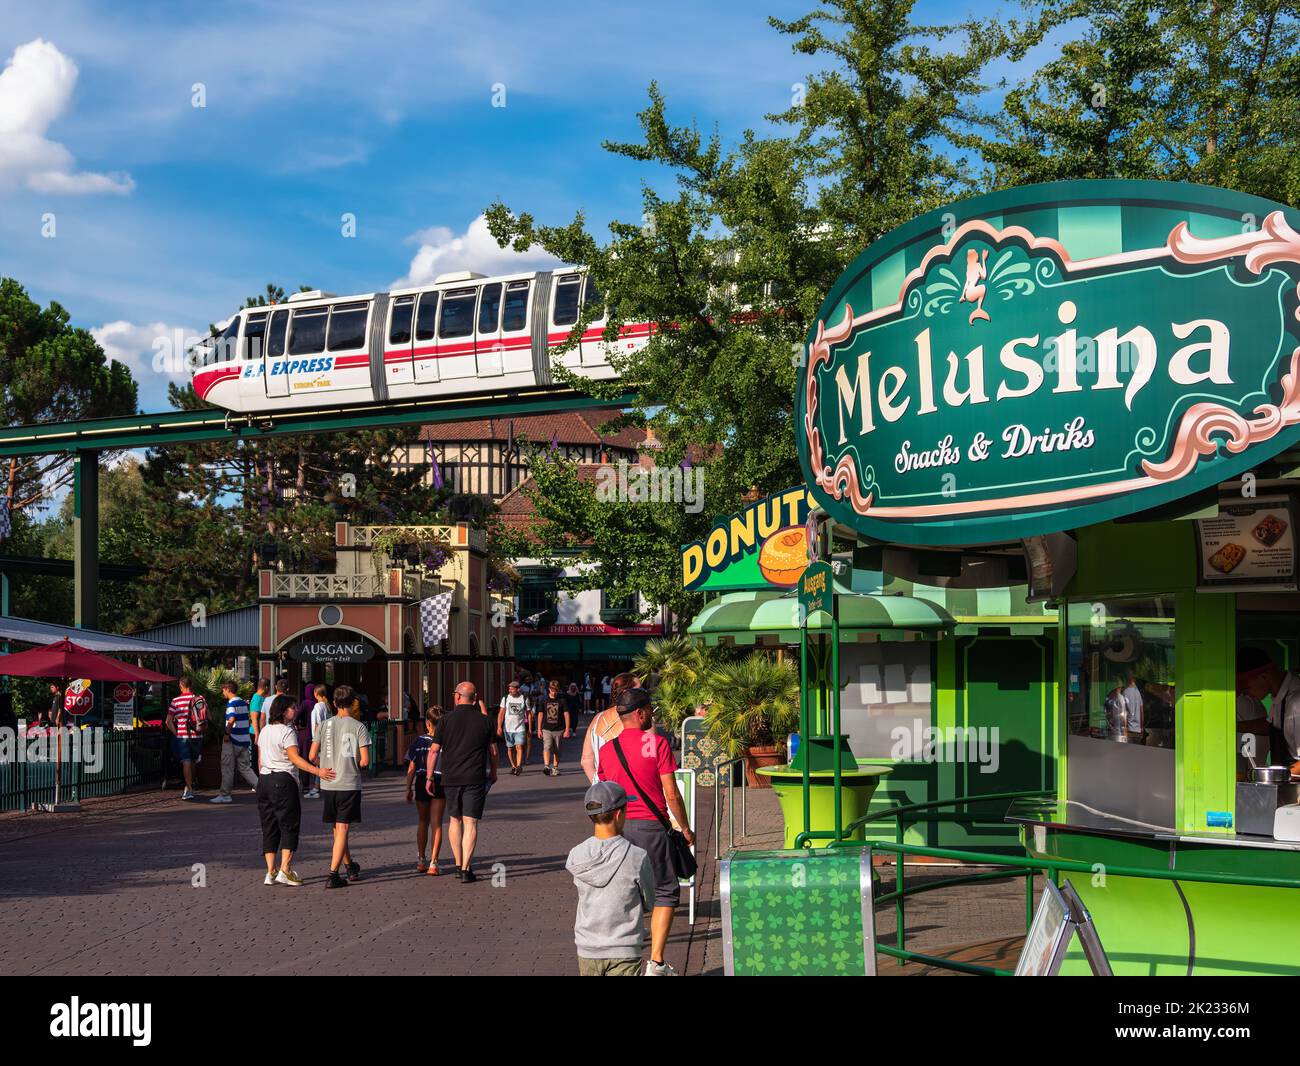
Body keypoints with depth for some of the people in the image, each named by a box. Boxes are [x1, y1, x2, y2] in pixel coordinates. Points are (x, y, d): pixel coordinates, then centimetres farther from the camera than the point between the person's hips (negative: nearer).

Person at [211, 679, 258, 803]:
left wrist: (227, 734, -17)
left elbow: (231, 720, -27)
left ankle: (225, 795, 7)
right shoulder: (243, 703, 14)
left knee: (227, 768, 2)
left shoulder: (232, 703, -13)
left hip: (233, 740, -8)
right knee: (244, 767, 11)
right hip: (245, 739, 8)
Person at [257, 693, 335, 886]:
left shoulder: (264, 731, 14)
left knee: (269, 827, 9)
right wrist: (317, 771, -28)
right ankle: (285, 869, -9)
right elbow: (295, 759, -21)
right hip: (283, 780, -8)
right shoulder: (287, 732, -11)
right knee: (289, 825, -2)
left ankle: (271, 872, 8)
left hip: (264, 779, 8)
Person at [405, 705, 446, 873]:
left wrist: (408, 788, 6)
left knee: (422, 822, 18)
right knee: (436, 824, 4)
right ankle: (433, 862, -5)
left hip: (421, 783, 1)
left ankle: (421, 860, 25)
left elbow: (412, 768, -3)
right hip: (440, 784, -1)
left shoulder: (418, 740, -5)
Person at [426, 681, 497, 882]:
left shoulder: (446, 719, -2)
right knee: (470, 822, -1)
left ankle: (458, 864, 23)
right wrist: (493, 773, 24)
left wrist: (429, 777, 6)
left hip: (451, 777, 1)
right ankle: (466, 869, -8)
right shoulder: (485, 721, 1)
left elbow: (434, 750, -2)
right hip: (475, 779, -1)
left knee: (455, 820, 18)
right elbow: (493, 751, 8)